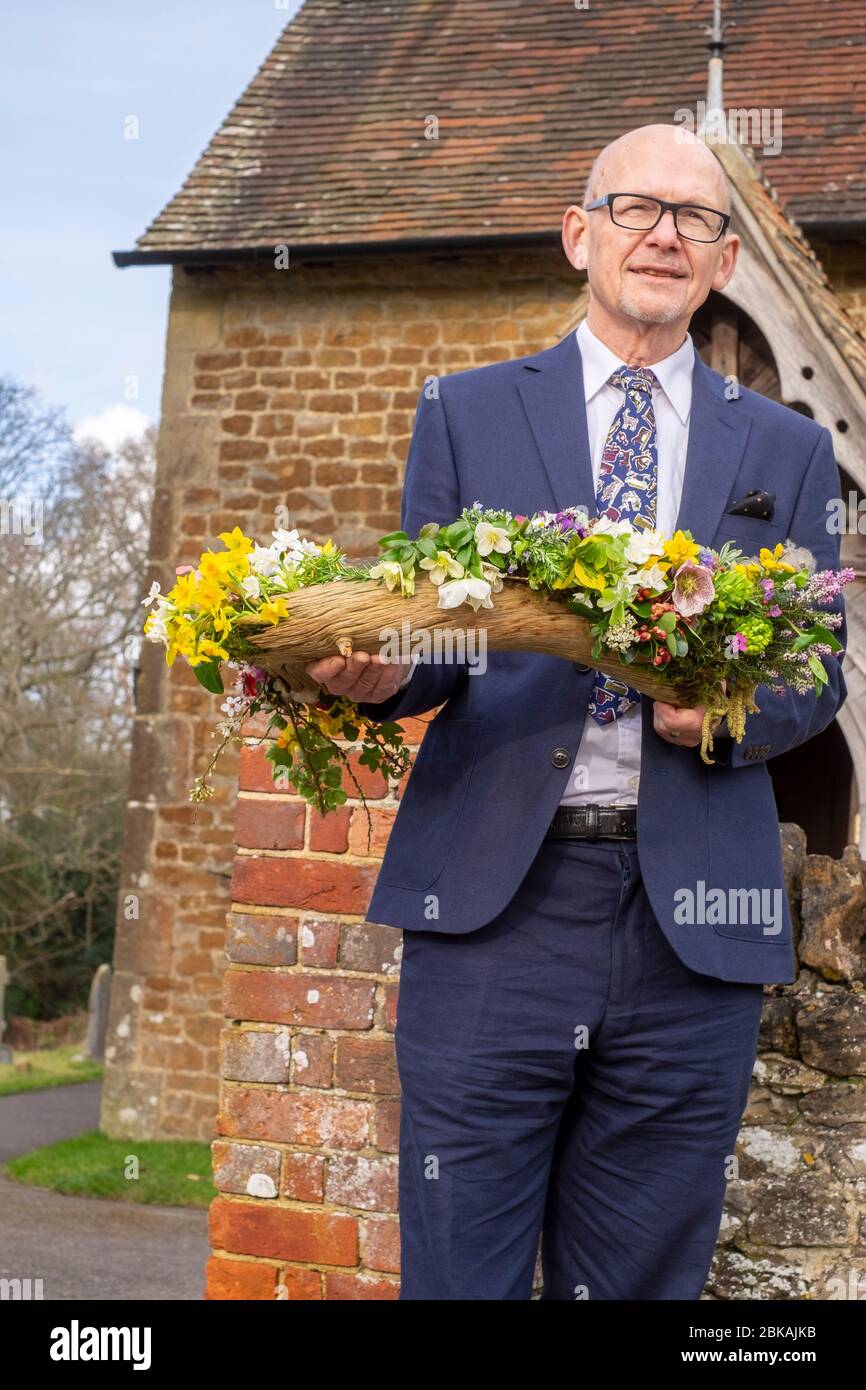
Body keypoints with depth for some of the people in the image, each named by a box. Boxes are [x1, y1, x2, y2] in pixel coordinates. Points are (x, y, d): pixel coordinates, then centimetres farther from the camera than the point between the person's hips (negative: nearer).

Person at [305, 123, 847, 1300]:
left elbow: (817, 672, 12)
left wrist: (734, 714, -10)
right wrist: (382, 672, -14)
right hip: (494, 896, -1)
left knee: (641, 1280, 8)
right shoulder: (466, 413, 13)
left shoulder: (788, 451, 15)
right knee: (460, 1270, 0)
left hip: (692, 922, 2)